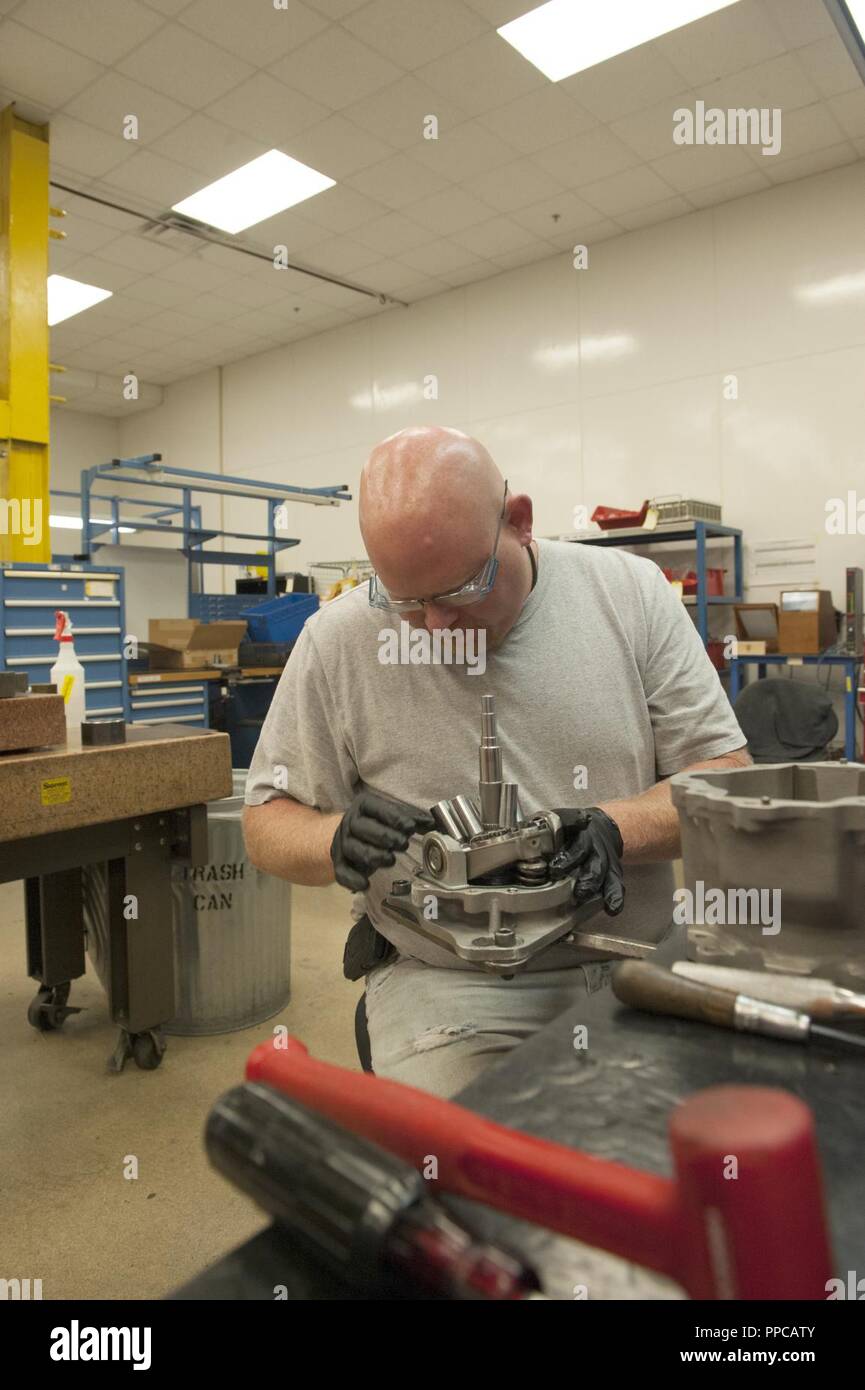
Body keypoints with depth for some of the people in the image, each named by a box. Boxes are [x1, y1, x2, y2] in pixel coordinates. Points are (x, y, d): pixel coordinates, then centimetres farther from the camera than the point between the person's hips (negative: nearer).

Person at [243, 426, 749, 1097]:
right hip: (446, 986, 0)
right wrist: (338, 841, -19)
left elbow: (729, 776, 0)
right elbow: (268, 820, 4)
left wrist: (617, 829, -20)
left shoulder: (631, 592, -3)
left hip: (639, 966, 1)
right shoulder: (337, 641, -5)